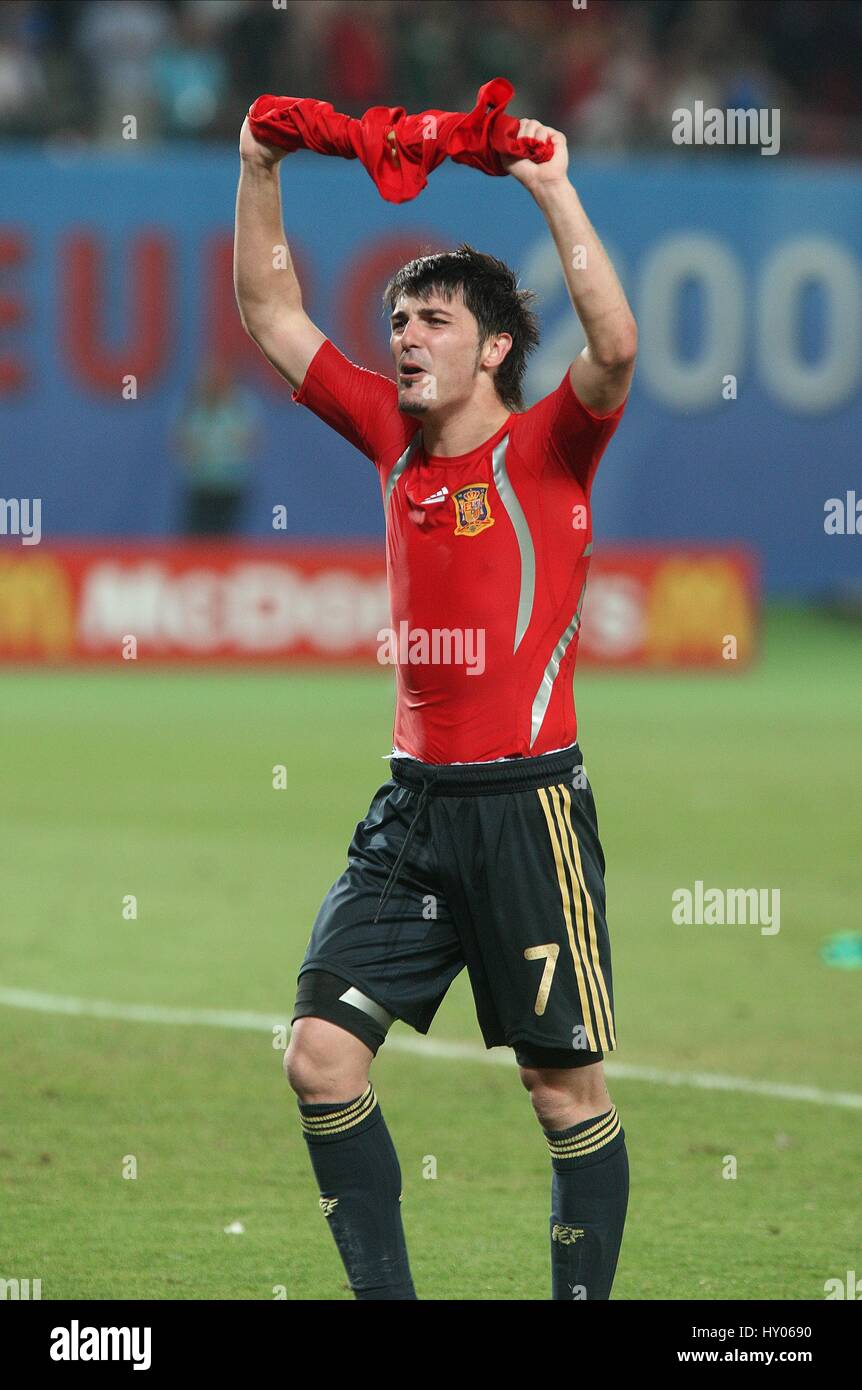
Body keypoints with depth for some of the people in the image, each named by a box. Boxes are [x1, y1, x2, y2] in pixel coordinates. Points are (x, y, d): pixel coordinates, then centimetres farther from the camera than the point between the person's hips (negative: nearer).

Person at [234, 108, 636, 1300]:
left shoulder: (545, 447, -6)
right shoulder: (395, 437, 10)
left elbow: (616, 344, -26)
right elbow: (272, 317, 16)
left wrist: (555, 189, -27)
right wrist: (261, 173, 7)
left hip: (527, 803, -6)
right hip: (415, 800, 6)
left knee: (567, 1089, 0)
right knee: (321, 1055, -3)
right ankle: (384, 1296, 4)